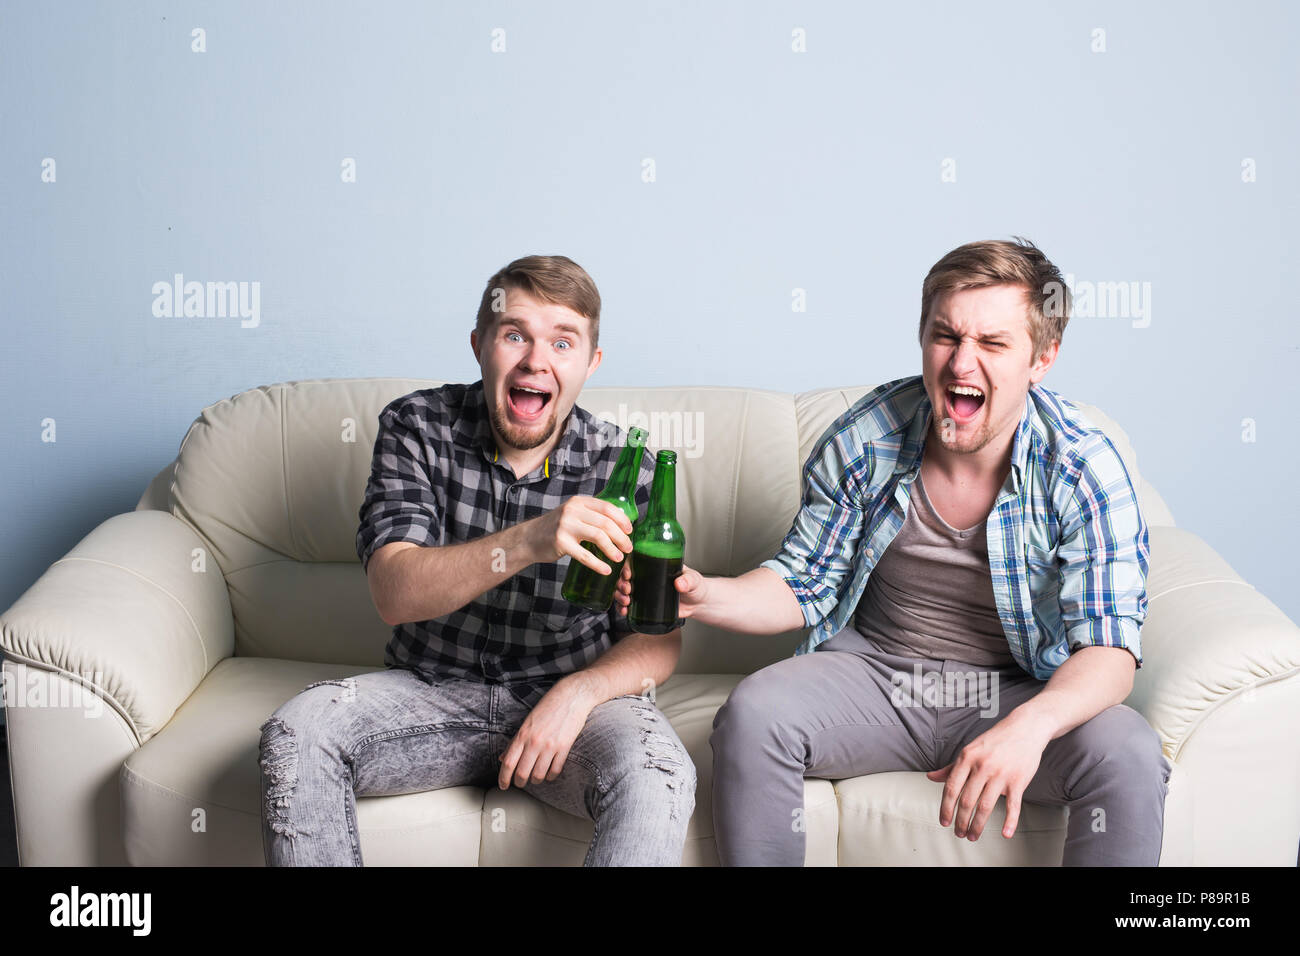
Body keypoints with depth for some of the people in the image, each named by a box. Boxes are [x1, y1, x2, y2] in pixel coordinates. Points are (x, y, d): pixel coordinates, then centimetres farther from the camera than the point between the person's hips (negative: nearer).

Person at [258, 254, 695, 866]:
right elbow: (394, 595, -19)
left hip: (568, 695, -1)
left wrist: (577, 692, -24)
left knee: (657, 779, -31)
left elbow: (659, 643, -2)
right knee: (296, 733, -25)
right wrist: (527, 543, -36)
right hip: (430, 689, 1)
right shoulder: (416, 427, -6)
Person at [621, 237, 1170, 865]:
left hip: (1023, 692, -1)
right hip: (873, 673, 1)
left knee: (1129, 757, -29)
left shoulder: (1085, 468, -13)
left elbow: (1109, 649, -19)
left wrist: (1029, 725, -42)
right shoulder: (863, 438, -7)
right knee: (750, 715, -26)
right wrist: (702, 595, -20)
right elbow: (804, 585, 2)